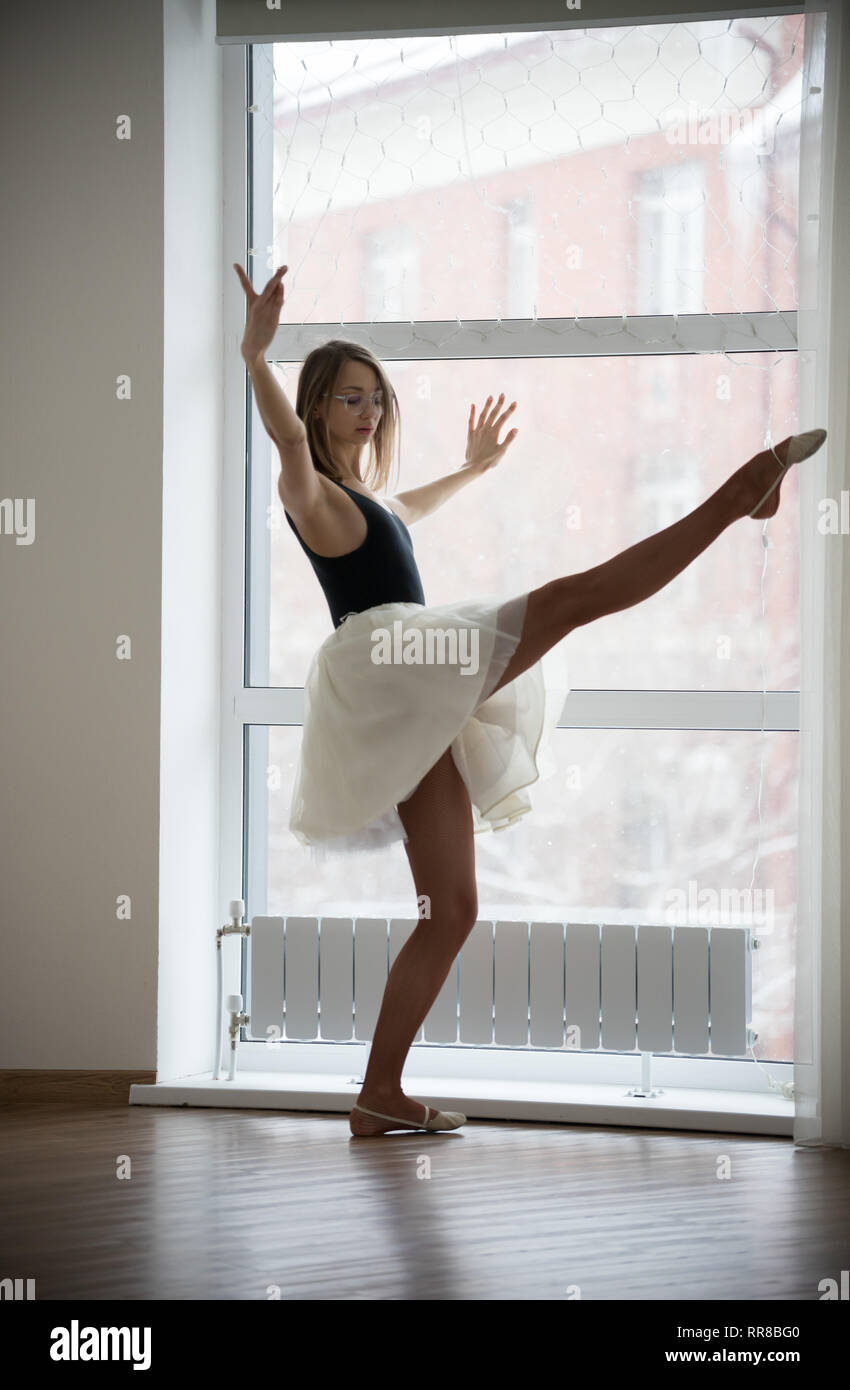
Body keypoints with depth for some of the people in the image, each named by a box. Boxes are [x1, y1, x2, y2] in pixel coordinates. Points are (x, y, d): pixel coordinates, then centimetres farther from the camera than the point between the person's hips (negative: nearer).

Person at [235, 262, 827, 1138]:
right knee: (572, 597, -17)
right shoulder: (309, 490, 0)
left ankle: (380, 1096, 5)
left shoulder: (364, 501, 28)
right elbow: (285, 436, -23)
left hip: (416, 710, 10)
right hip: (382, 668, -10)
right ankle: (740, 495, -13)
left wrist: (474, 465, 66)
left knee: (450, 913, 5)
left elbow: (413, 507, 52)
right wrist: (254, 354, -40)